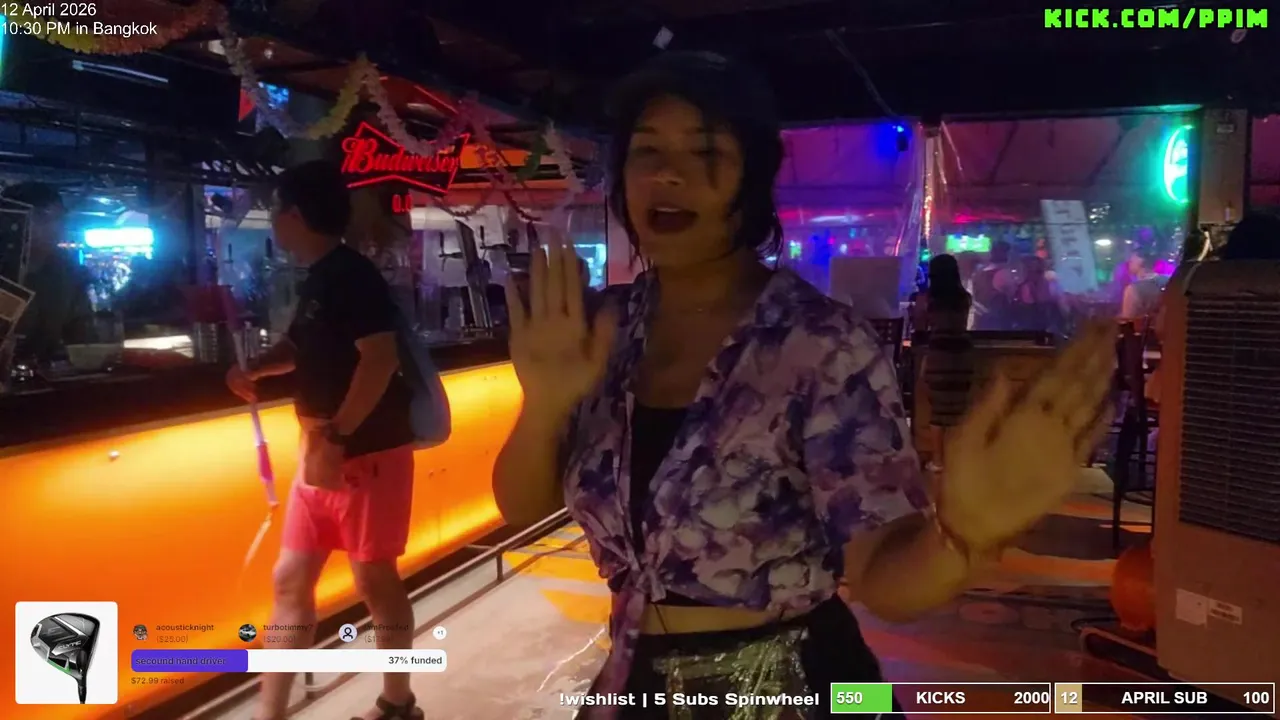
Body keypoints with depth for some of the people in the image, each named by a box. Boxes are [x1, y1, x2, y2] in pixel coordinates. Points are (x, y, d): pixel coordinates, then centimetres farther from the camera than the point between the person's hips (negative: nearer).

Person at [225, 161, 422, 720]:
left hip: (366, 452, -9)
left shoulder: (352, 275, -15)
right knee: (291, 579, 11)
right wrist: (254, 371, 7)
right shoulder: (316, 280, 13)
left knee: (374, 576, 4)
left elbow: (381, 358, -25)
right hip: (323, 454, 9)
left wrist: (335, 436, -25)